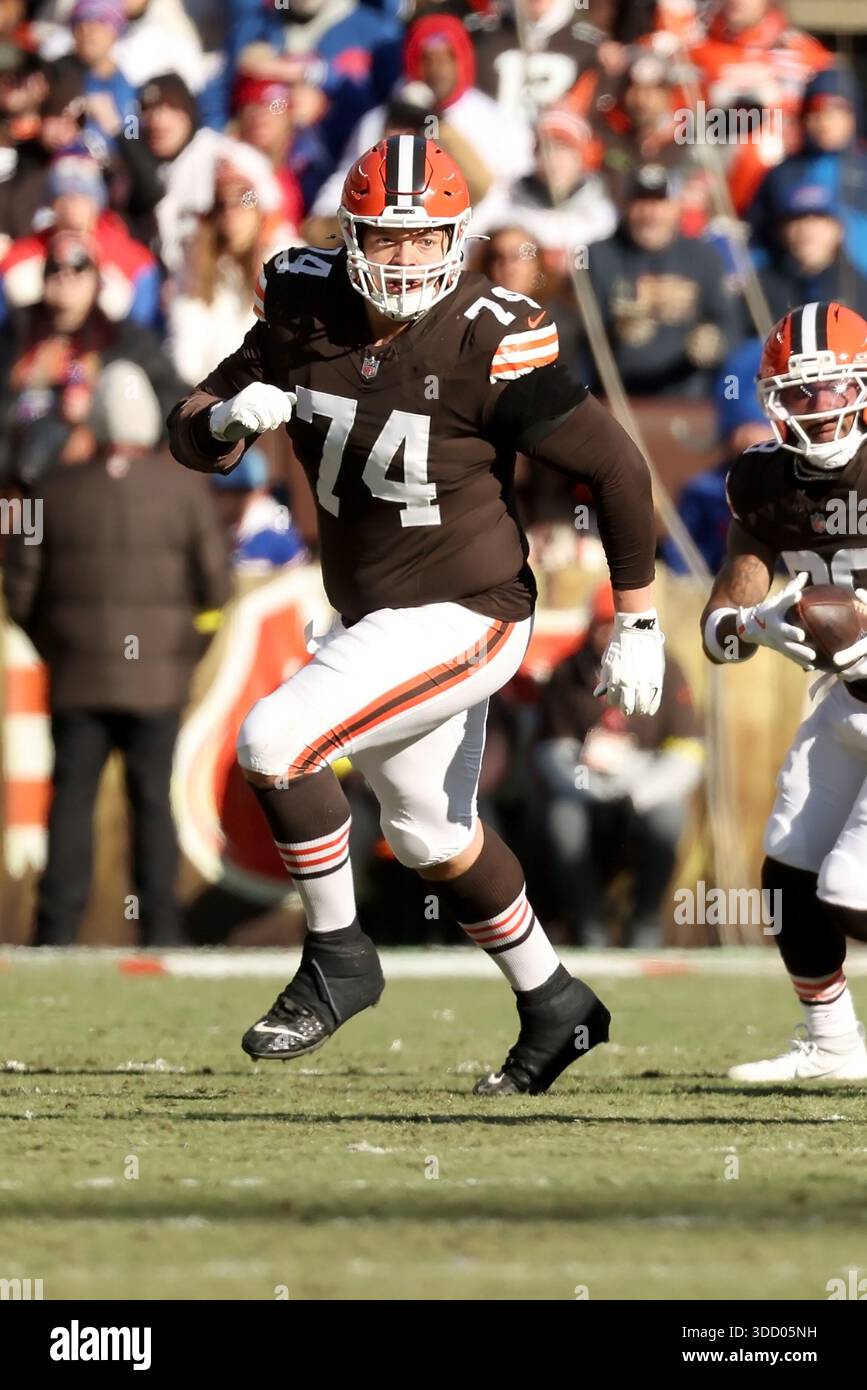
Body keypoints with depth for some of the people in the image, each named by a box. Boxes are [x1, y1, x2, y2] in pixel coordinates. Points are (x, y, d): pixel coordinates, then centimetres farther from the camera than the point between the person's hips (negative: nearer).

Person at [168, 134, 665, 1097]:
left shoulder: (489, 346, -21)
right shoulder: (307, 317, -5)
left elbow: (616, 468, -12)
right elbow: (191, 443, 1)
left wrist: (636, 629, -8)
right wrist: (230, 416, -24)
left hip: (460, 617, -7)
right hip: (372, 617, 7)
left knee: (273, 742, -21)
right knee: (431, 837, 21)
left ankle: (337, 959, -3)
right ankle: (555, 1007, 41)